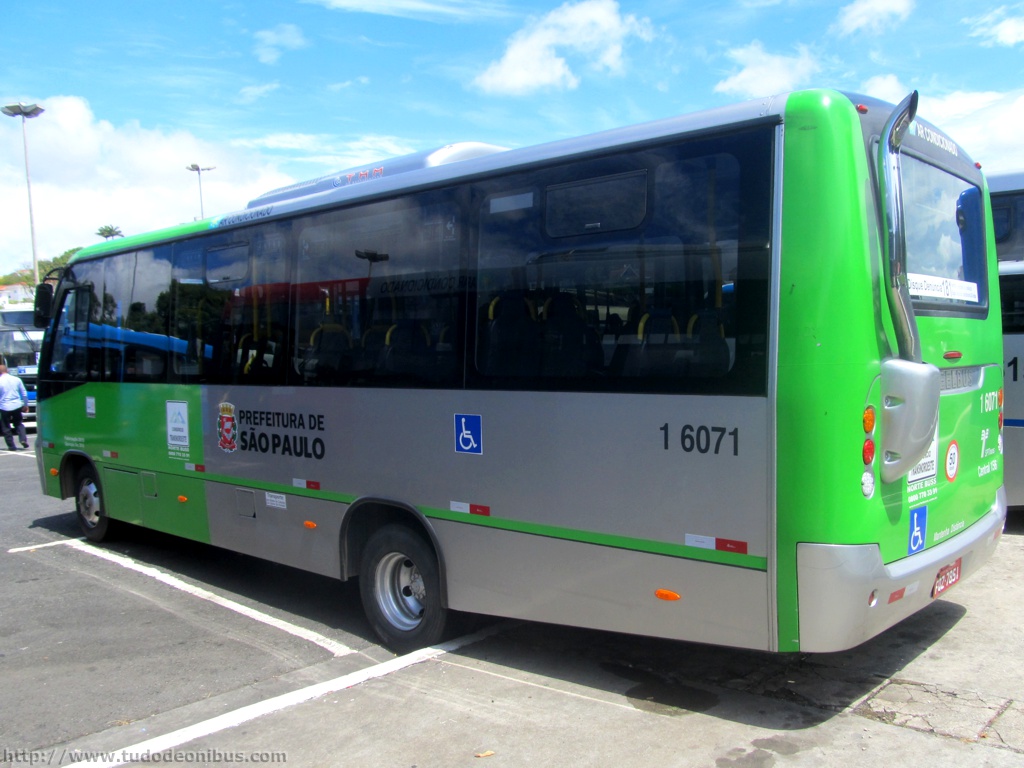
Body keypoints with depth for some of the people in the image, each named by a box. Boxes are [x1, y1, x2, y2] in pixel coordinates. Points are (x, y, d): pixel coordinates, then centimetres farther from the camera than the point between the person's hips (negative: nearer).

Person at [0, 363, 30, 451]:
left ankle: (11, 446, 9)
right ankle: (23, 439, 1)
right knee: (18, 423, 20)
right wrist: (25, 405, 17)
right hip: (17, 406, 4)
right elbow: (24, 394, 6)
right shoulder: (17, 379, 2)